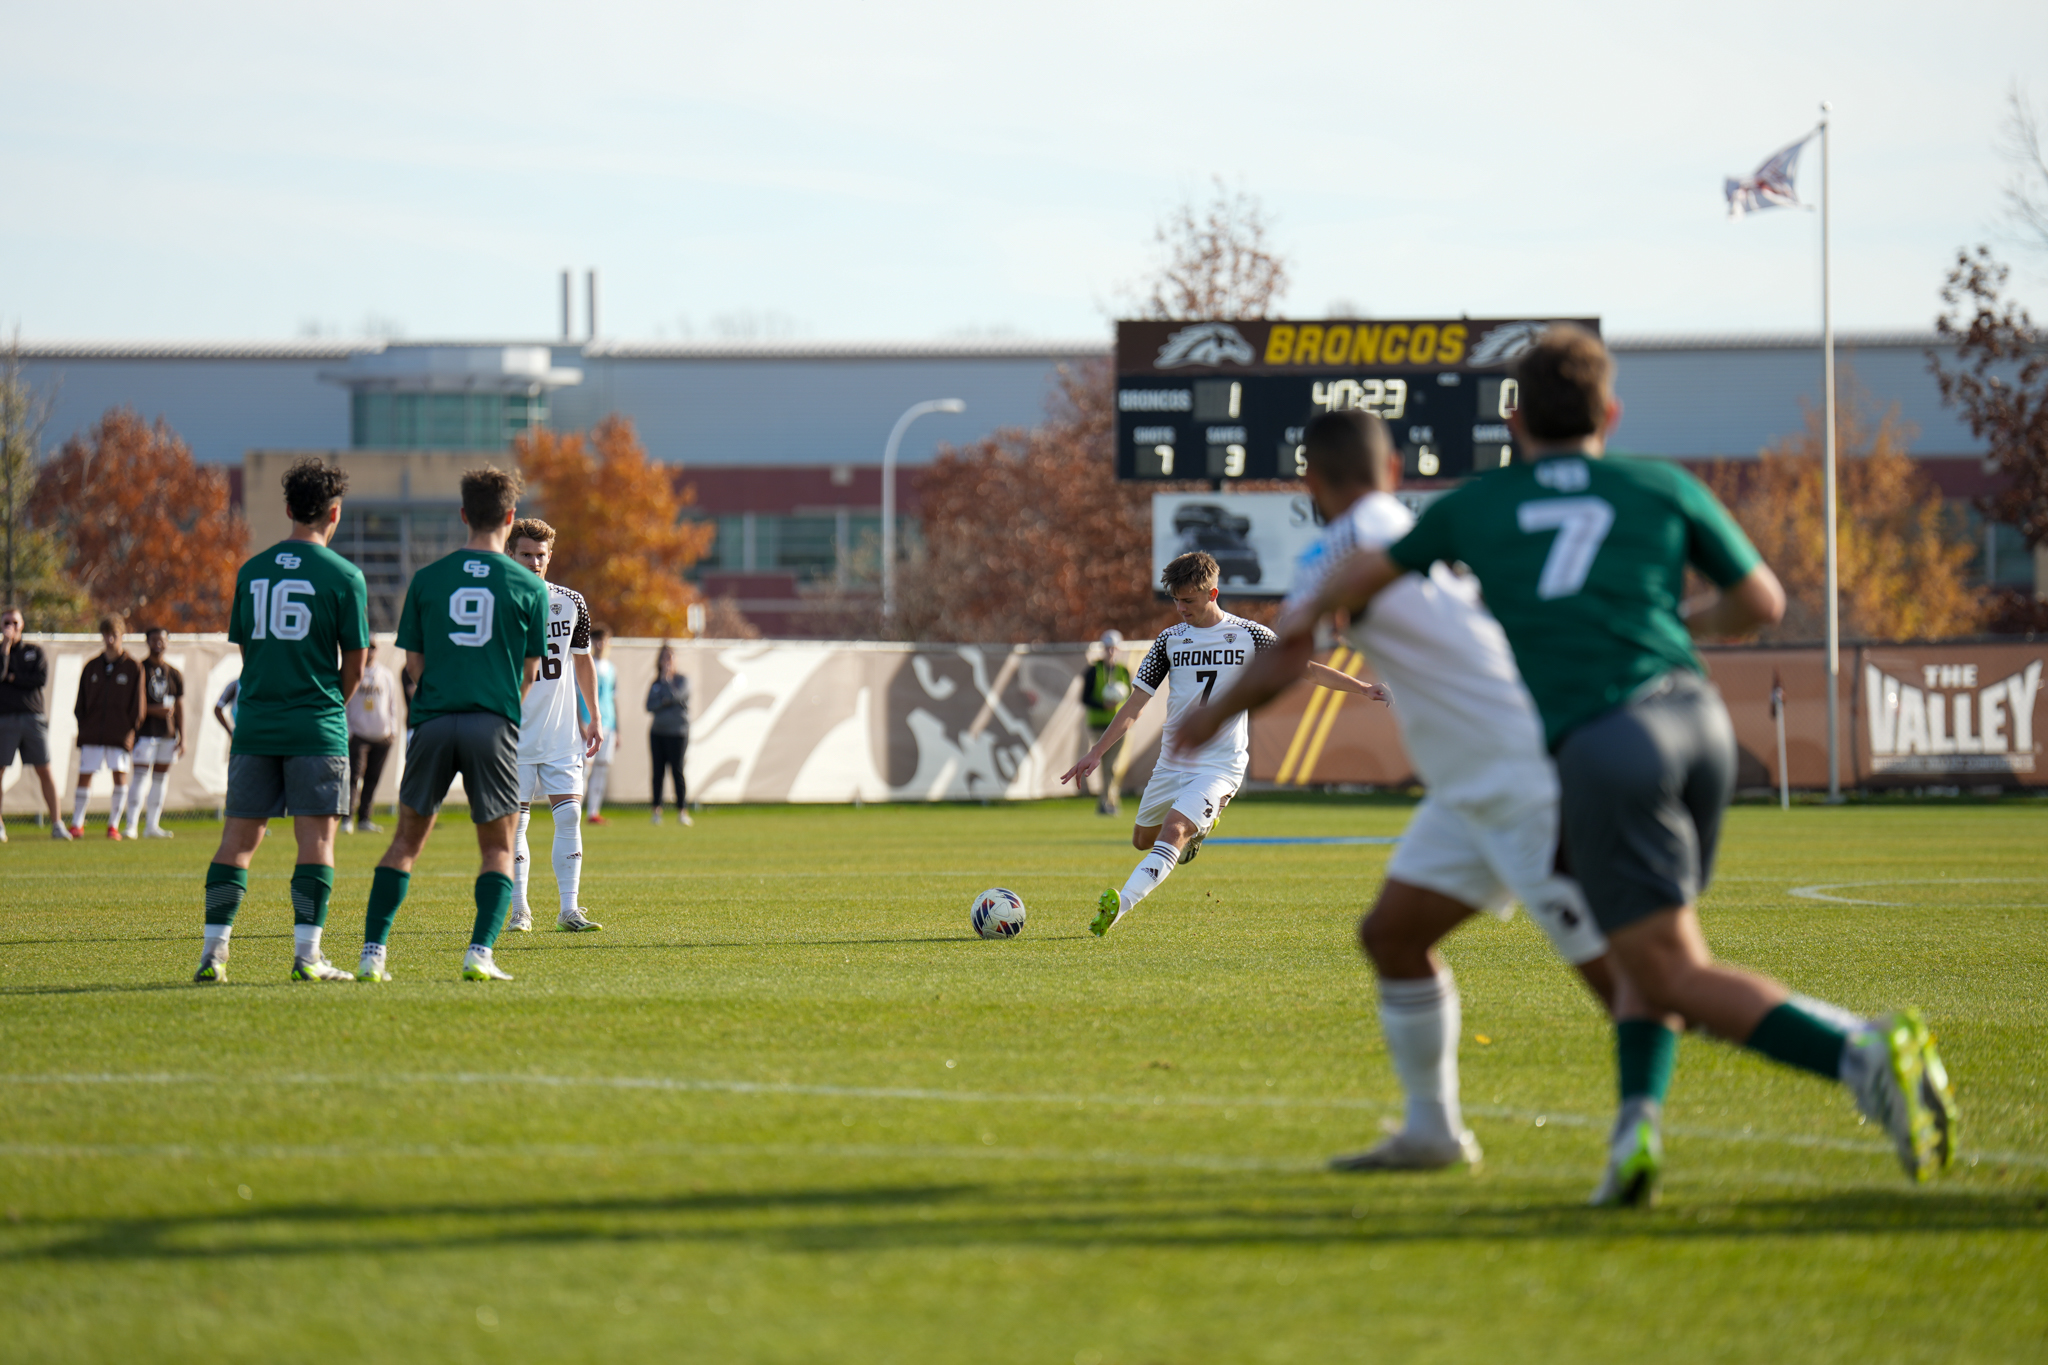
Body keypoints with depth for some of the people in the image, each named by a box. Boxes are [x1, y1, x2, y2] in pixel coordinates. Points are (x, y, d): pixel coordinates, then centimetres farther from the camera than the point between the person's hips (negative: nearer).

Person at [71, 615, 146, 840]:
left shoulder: (133, 668, 3)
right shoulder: (92, 666, 10)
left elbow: (138, 703, 2)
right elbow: (81, 701, 13)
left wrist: (132, 731, -7)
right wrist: (82, 726, 1)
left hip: (120, 734, -2)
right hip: (92, 733, 2)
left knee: (120, 775, -4)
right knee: (84, 776, 0)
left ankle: (114, 825, 6)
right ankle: (77, 824, 9)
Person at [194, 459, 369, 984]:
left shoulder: (251, 571, 8)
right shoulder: (343, 576, -4)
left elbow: (245, 648, 14)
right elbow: (354, 665, -1)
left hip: (254, 724, 4)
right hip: (317, 726, -4)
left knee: (239, 837, 5)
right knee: (317, 837, -1)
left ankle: (214, 950, 0)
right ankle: (308, 953, -6)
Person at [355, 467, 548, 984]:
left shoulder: (427, 579, 6)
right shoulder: (529, 586, 3)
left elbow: (413, 663, 8)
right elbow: (530, 671, 9)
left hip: (433, 720, 1)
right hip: (494, 724, -1)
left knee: (407, 840, 12)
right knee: (497, 848, 10)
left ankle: (373, 951, 3)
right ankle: (481, 952, -7)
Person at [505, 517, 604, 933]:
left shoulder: (571, 603, 5)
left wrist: (594, 720, 14)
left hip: (562, 733, 2)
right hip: (514, 736, -2)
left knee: (569, 814, -5)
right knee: (514, 821, -1)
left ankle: (569, 909, -2)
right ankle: (519, 910, 7)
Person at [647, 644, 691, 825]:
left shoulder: (682, 680, 2)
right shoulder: (655, 684, 13)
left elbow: (674, 696, -16)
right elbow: (649, 706, 3)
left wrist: (666, 679, -6)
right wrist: (663, 701, -12)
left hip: (677, 732, -4)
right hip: (657, 732, 4)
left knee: (677, 771, -7)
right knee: (658, 771, 2)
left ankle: (682, 811, -3)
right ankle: (657, 810, 7)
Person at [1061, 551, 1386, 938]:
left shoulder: (1248, 635, -3)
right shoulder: (1170, 639, 4)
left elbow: (1306, 669, 5)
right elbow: (1136, 703, 4)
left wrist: (1362, 687, -4)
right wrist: (1096, 753, -2)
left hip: (1220, 764, -5)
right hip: (1172, 761, 5)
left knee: (1173, 831, -26)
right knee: (1142, 839, 15)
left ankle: (1120, 905, -39)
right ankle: (1199, 826, 45)